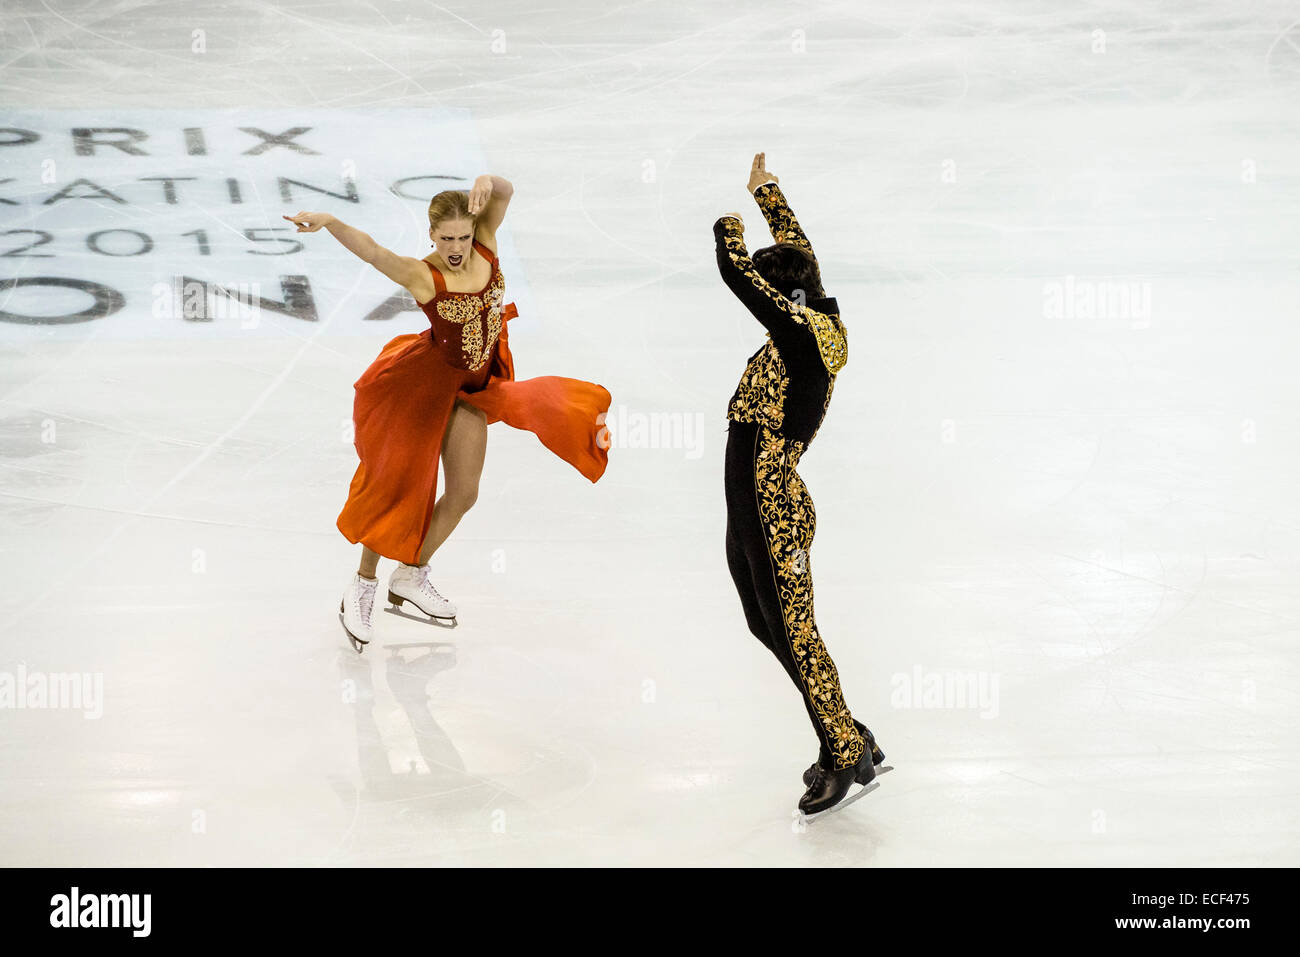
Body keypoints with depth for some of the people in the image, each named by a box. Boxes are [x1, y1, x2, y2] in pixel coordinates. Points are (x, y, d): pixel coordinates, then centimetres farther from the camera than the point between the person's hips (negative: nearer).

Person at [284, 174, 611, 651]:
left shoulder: (484, 245, -7)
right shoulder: (422, 276, -23)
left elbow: (505, 193, -8)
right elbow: (372, 250, -37)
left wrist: (488, 182, -32)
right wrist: (329, 222, -54)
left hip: (469, 388, 6)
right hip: (425, 381, -6)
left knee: (463, 493, 8)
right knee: (399, 484, 0)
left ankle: (411, 576, 26)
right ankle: (362, 586, 14)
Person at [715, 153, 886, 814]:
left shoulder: (802, 334, -19)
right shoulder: (823, 326, 7)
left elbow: (737, 273, -25)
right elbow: (796, 247, 23)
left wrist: (728, 228, -3)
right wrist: (766, 191, 37)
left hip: (771, 513, -10)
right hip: (754, 513, 10)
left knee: (793, 634, 1)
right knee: (768, 624, 18)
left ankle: (846, 757, 16)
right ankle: (852, 743, 27)